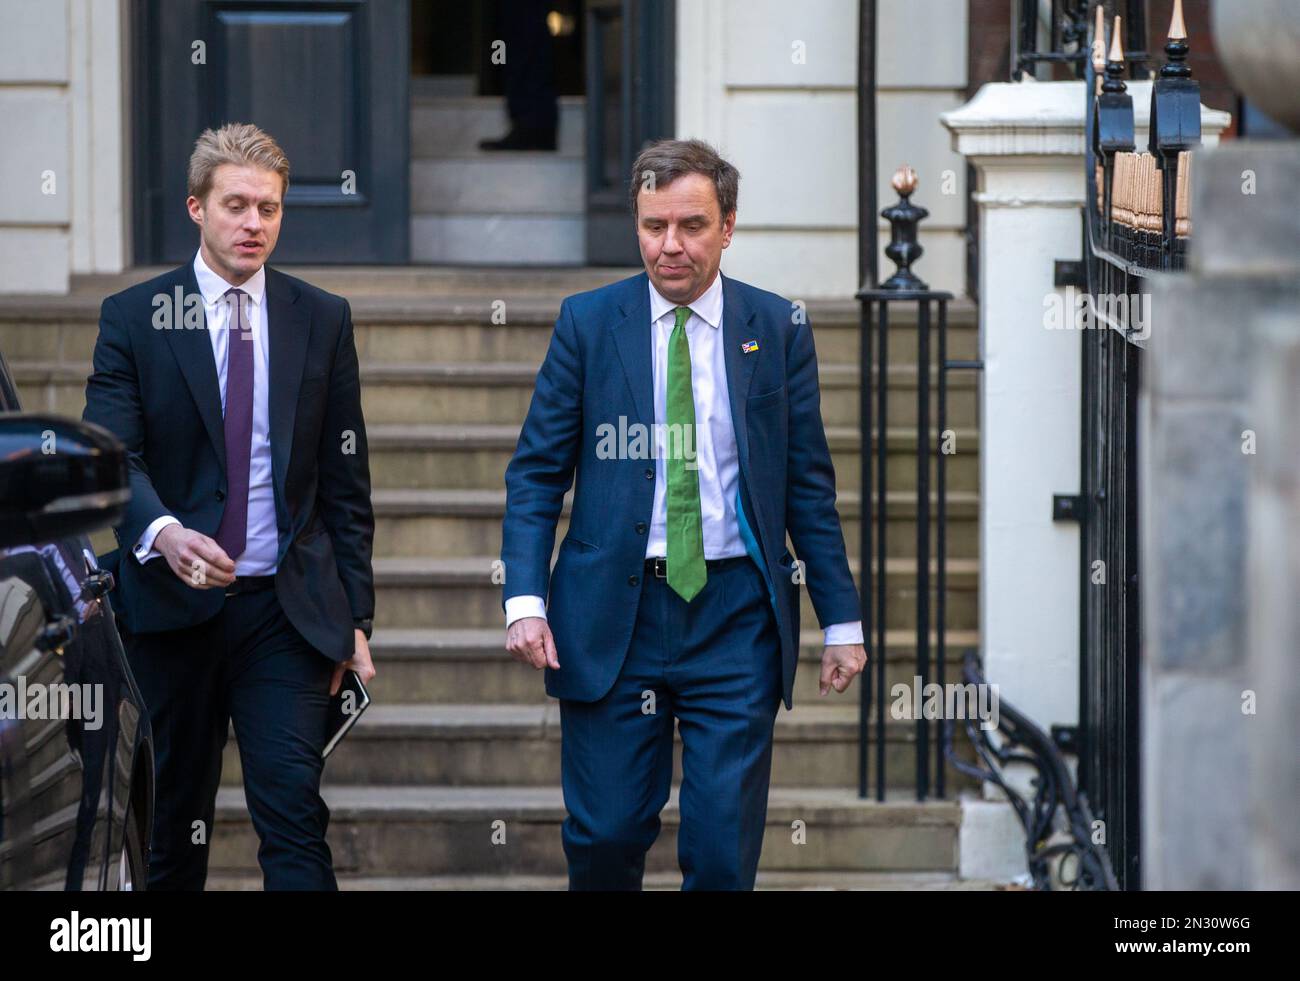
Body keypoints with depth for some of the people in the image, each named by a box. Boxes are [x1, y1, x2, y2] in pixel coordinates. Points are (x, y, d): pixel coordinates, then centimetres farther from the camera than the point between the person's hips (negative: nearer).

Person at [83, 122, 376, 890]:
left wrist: (355, 614, 5)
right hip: (171, 605, 0)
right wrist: (164, 533, -30)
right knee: (173, 824, 9)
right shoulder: (133, 318, 1)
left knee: (295, 814, -12)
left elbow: (345, 477, 9)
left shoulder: (324, 321, 8)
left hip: (287, 610, 0)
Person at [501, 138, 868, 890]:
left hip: (736, 617, 0)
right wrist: (525, 600, -9)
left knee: (725, 853, -4)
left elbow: (809, 485, 8)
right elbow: (536, 474, 4)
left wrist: (842, 620, 5)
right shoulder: (588, 323, 4)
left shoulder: (779, 329, 5)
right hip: (613, 614, 0)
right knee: (606, 836, -1)